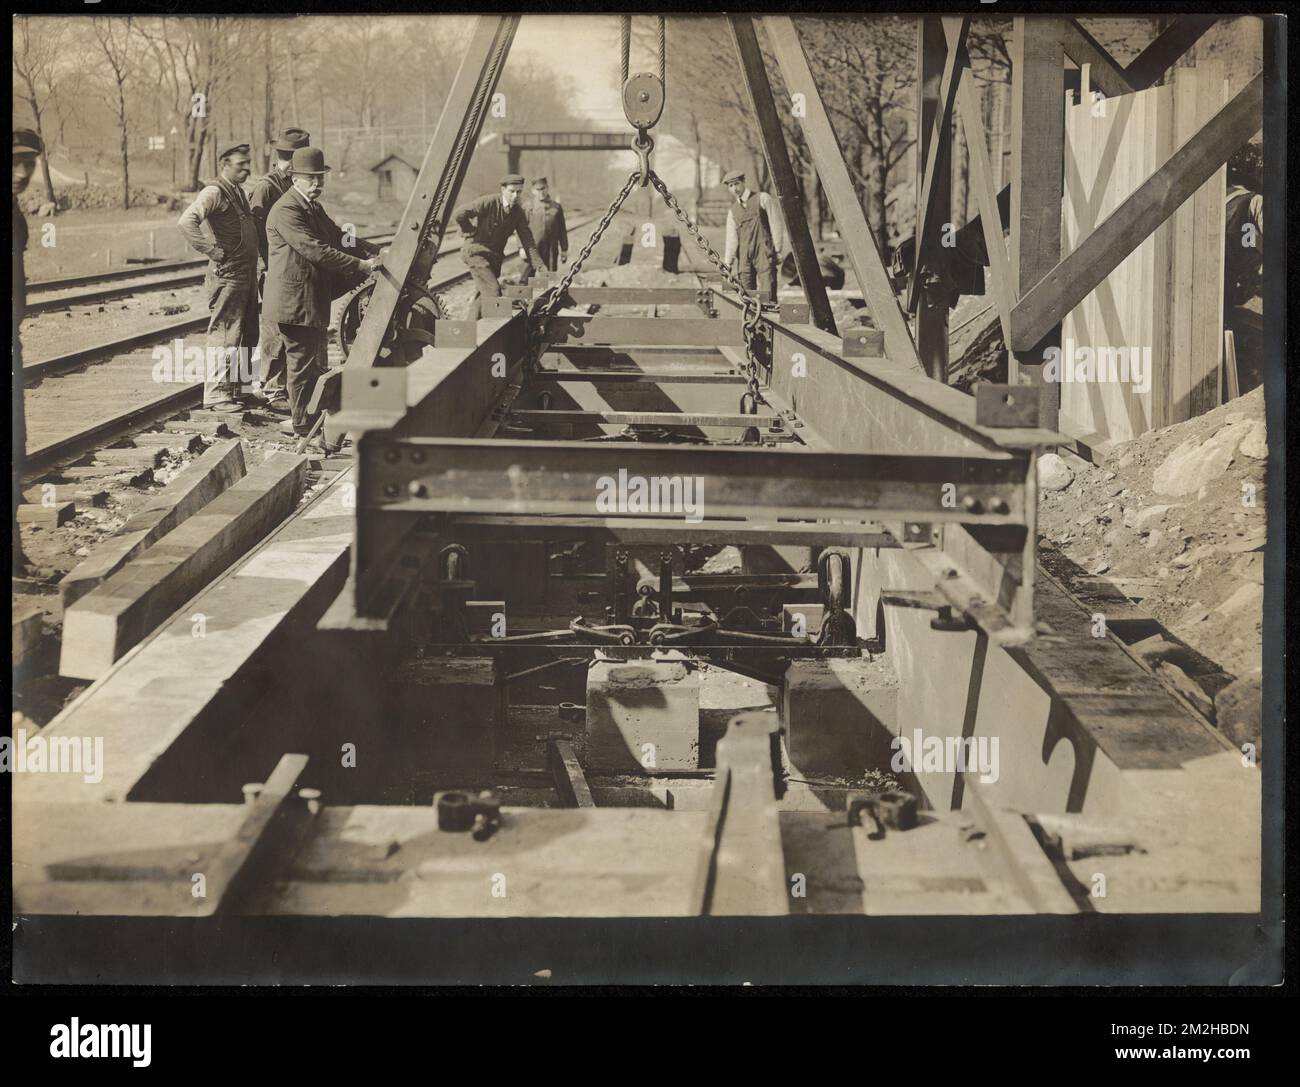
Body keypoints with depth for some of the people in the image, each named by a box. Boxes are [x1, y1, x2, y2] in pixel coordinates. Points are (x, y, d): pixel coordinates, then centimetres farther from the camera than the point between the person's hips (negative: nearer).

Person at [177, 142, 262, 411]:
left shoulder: (239, 192, 16)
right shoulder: (214, 192, -13)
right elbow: (187, 222, -26)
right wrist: (213, 251, -23)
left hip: (247, 274, 9)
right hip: (227, 275, -9)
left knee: (247, 336, 15)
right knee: (225, 335, -6)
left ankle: (241, 389, 24)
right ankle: (216, 393, -1)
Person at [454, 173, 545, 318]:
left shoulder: (518, 212, 1)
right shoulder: (489, 202, -18)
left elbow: (527, 240, 1)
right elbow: (460, 214, -27)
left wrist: (539, 267, -8)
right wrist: (471, 232, -10)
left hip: (494, 256, 7)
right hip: (476, 252, -7)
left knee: (482, 294, 13)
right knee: (493, 290, -16)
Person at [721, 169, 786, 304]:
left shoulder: (762, 199, 7)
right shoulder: (732, 211, 17)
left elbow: (776, 225, 4)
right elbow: (731, 238, 12)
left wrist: (778, 250, -2)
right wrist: (727, 263, 2)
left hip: (764, 254, -4)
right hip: (744, 257, 4)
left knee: (767, 296, -13)